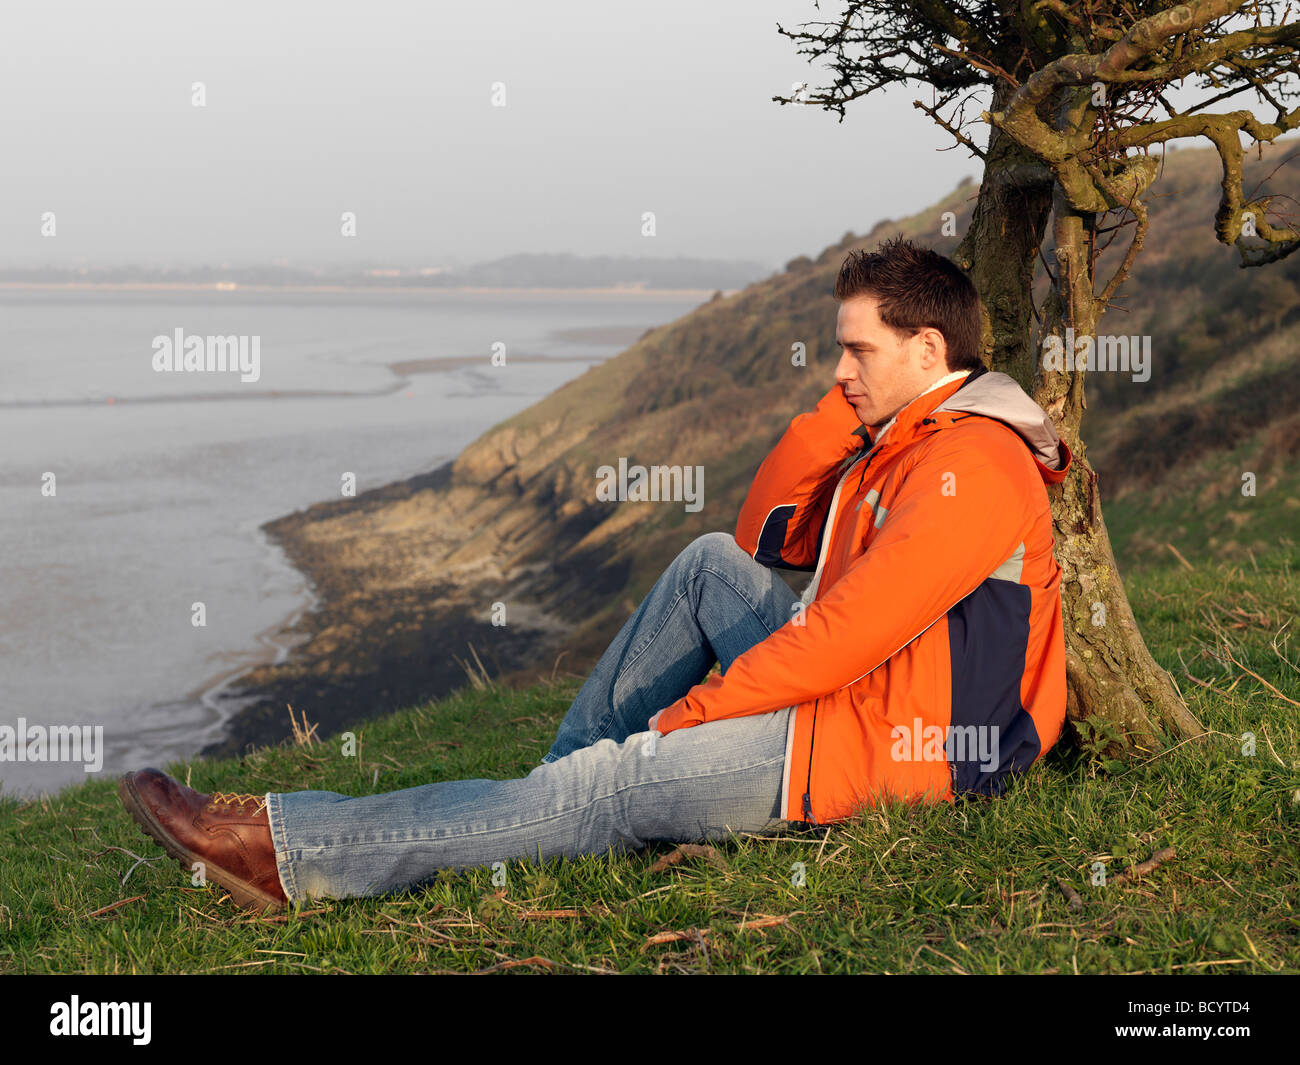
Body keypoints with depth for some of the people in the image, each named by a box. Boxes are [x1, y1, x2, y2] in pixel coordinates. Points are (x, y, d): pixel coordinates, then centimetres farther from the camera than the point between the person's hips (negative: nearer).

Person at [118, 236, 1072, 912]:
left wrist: (682, 714, -16)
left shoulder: (972, 464, -17)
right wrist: (842, 405, 7)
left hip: (884, 745, -10)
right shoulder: (908, 444, 16)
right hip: (852, 694, 10)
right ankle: (565, 775, 7)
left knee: (602, 791, -15)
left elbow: (847, 630, -23)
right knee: (710, 565, 9)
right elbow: (767, 539, 18)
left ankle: (290, 851, -15)